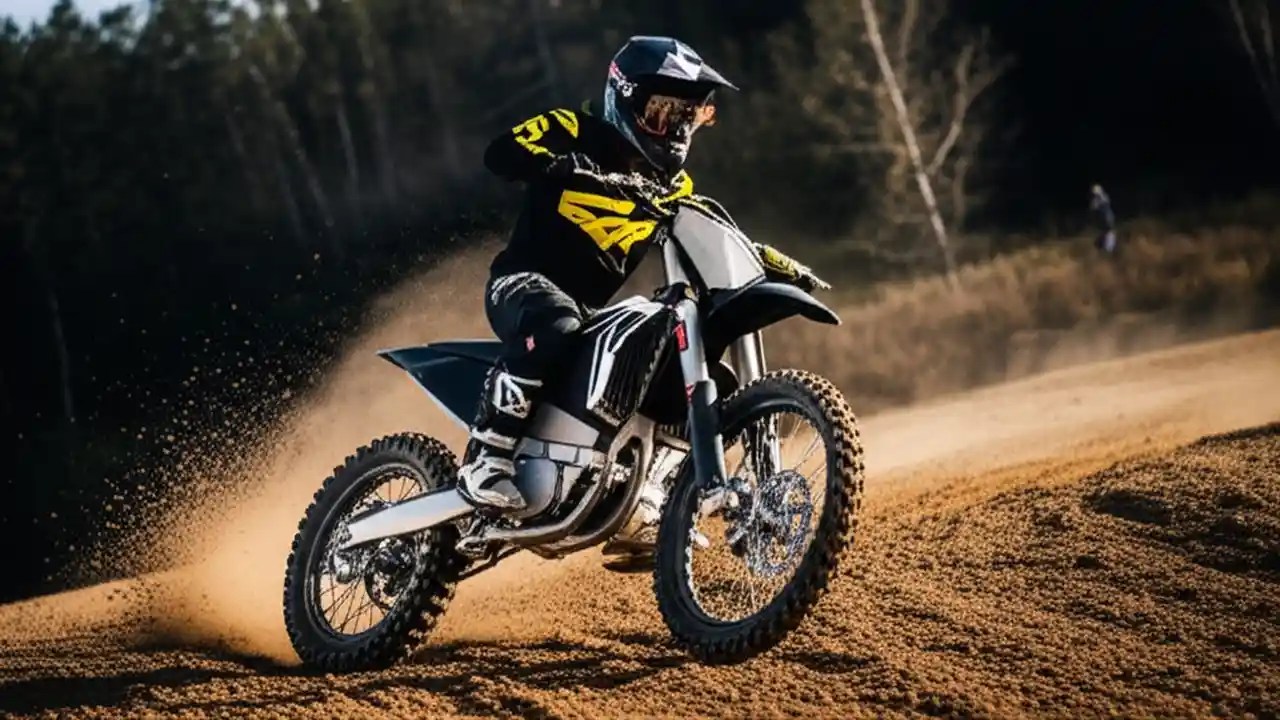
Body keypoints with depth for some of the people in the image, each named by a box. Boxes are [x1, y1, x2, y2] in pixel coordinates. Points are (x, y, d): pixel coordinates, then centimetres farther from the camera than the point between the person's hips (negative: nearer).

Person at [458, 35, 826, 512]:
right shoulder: (576, 132, -5)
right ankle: (485, 461, -37)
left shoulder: (671, 185, 15)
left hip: (592, 311, 7)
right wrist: (575, 171, -35)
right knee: (555, 328, -42)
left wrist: (781, 266, 5)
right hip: (526, 282, -7)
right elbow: (500, 154, -21)